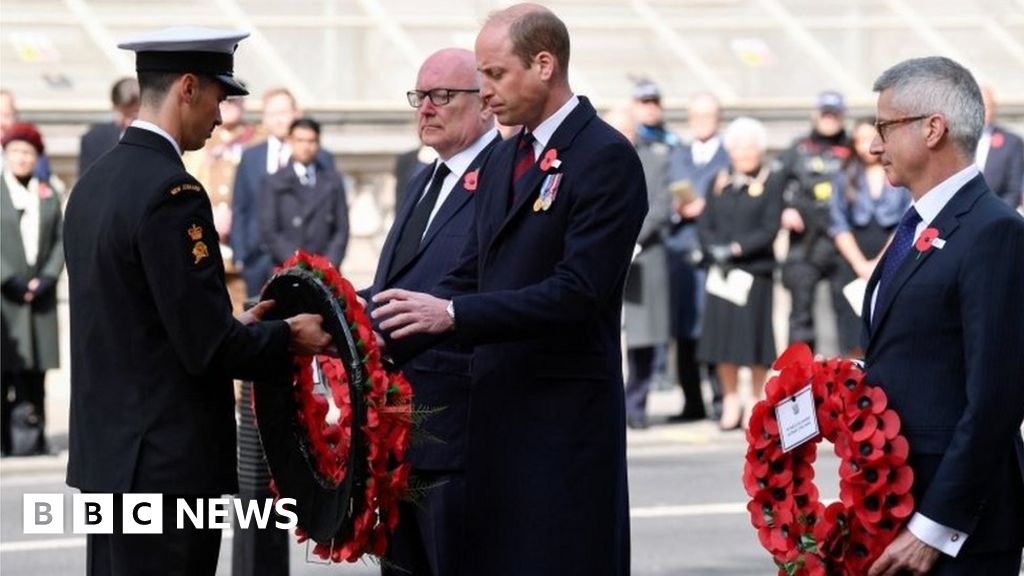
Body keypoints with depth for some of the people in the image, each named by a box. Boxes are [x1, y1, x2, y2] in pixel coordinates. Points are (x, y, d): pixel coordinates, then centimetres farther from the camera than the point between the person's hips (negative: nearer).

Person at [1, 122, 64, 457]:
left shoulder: (49, 194, 13)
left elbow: (60, 240, 10)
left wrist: (48, 277, -4)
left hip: (40, 294, 3)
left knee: (37, 368, 2)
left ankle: (34, 435, 7)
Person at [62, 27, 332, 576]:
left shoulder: (93, 182, 10)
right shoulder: (170, 192, -17)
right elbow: (208, 347, -19)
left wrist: (235, 326, 17)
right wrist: (288, 337, -3)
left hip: (106, 450, 9)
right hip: (167, 464, -9)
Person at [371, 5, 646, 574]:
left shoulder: (606, 158, -13)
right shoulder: (504, 159, 14)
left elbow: (577, 291, -21)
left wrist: (454, 314, -25)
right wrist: (389, 335, 1)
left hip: (565, 419, -8)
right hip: (498, 405, 8)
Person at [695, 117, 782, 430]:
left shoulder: (771, 182, 2)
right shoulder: (720, 182, 14)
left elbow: (770, 229, -5)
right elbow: (705, 225, 10)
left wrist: (738, 248, -14)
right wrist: (715, 250, -8)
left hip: (755, 271, -4)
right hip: (720, 272, 4)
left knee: (754, 334, -2)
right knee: (722, 333, 3)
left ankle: (758, 402, 8)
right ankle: (731, 401, 13)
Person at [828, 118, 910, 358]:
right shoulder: (846, 179, 13)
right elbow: (839, 226, 7)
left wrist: (880, 263, -7)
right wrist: (861, 264, -5)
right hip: (855, 266, 2)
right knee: (856, 346, -5)